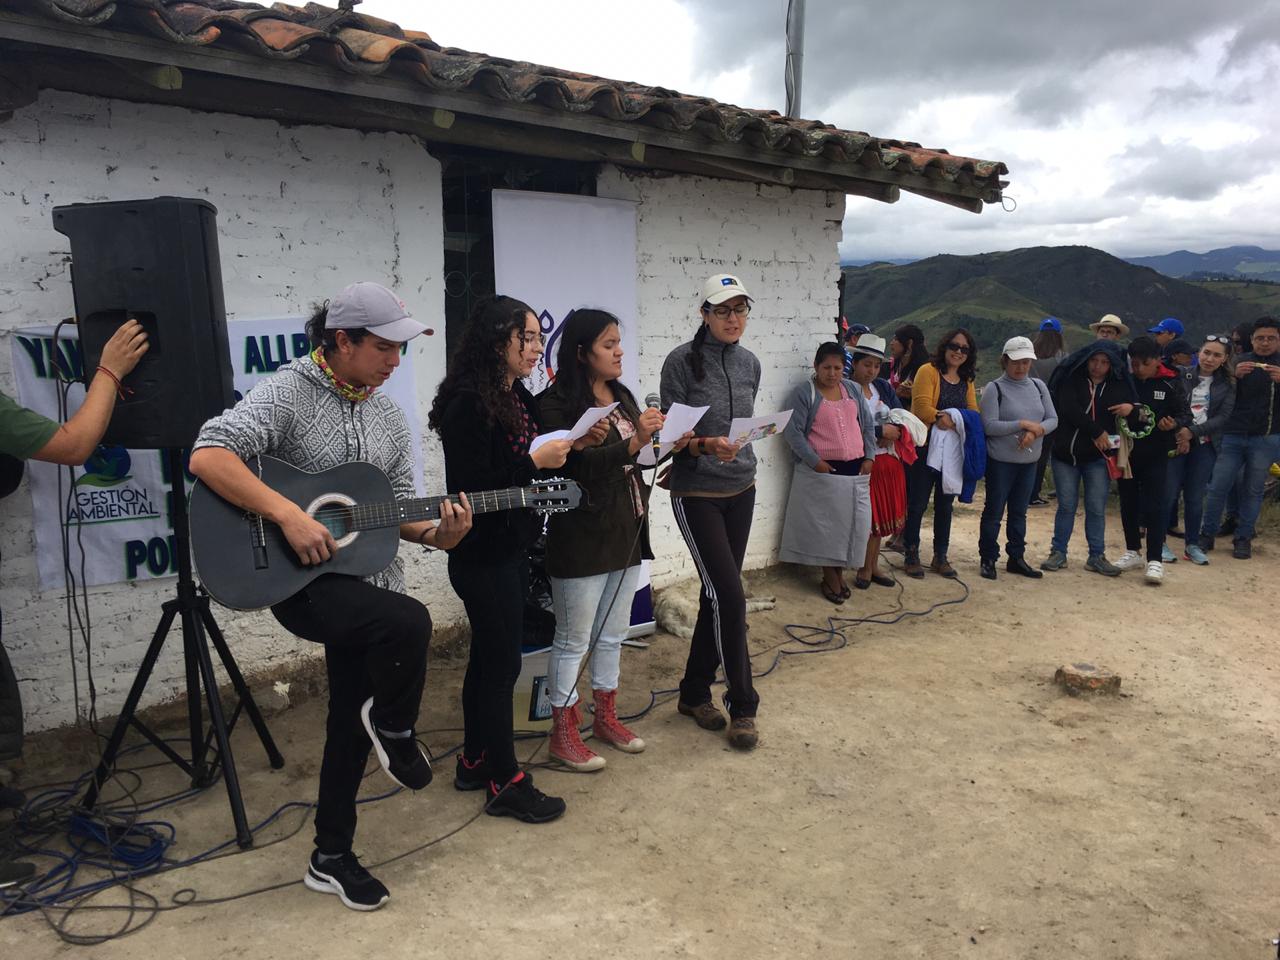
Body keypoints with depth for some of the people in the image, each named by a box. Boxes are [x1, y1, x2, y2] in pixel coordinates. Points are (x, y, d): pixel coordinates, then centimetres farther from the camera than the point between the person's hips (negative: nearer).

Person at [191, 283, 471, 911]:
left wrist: (436, 534, -9)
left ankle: (331, 857, 31)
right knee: (409, 623, -33)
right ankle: (394, 729, -1)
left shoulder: (388, 417, 9)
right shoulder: (286, 393, -12)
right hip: (301, 580, -7)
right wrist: (289, 516, -30)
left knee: (352, 724, 12)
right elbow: (207, 457, -24)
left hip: (369, 578, 7)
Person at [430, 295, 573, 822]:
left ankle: (475, 762, 33)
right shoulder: (468, 404, -19)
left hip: (512, 550, 9)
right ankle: (505, 783, 15)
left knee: (488, 657, 18)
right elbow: (471, 487, -22)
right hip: (483, 557, -9)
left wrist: (564, 448, -1)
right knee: (501, 663, 0)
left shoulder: (520, 398, 7)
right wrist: (534, 461, -22)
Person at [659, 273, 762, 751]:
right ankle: (742, 706, 5)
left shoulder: (749, 363, 7)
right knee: (730, 595, -9)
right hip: (696, 492, -6)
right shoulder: (681, 361, -12)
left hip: (740, 490, 6)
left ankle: (694, 693, 26)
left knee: (717, 595, 11)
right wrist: (707, 446, -29)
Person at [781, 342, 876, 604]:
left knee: (851, 523, 6)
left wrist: (869, 457, 5)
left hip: (855, 469, 5)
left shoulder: (853, 389, 12)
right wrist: (815, 462, -15)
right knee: (824, 523, -2)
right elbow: (793, 431, -11)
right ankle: (829, 578, 10)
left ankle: (840, 572, 21)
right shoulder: (804, 392, -5)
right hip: (822, 470, -5)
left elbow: (868, 425, 16)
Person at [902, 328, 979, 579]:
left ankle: (940, 557, 24)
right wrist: (940, 418, -34)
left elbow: (973, 411, 6)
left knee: (945, 504, 13)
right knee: (918, 503, 1)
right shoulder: (928, 371, -8)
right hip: (926, 447, -6)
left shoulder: (966, 379, 12)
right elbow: (922, 406, -19)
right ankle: (911, 556, 12)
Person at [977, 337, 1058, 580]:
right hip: (1001, 460, -5)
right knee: (994, 511, 3)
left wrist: (1036, 432, -16)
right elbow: (989, 425, -16)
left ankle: (1016, 557, 25)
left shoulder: (1038, 386, 7)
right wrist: (1023, 424, -19)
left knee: (1019, 512, 15)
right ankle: (988, 559, 14)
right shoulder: (994, 388, -8)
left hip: (1029, 460, 5)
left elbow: (1053, 419, 4)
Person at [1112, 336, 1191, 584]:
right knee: (1128, 503, 12)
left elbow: (1185, 413, -2)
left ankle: (1155, 559, 1)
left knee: (1154, 505, -4)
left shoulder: (1169, 384, -7)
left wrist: (1174, 423, -22)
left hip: (1155, 455, -2)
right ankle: (1133, 551, 27)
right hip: (1125, 454, 3)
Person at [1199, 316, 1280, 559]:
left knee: (1253, 490, 4)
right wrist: (1235, 376, -15)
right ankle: (1207, 535, 8)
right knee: (1218, 487, -2)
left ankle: (1243, 539, 12)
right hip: (1233, 435, 0)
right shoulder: (1240, 362, 7)